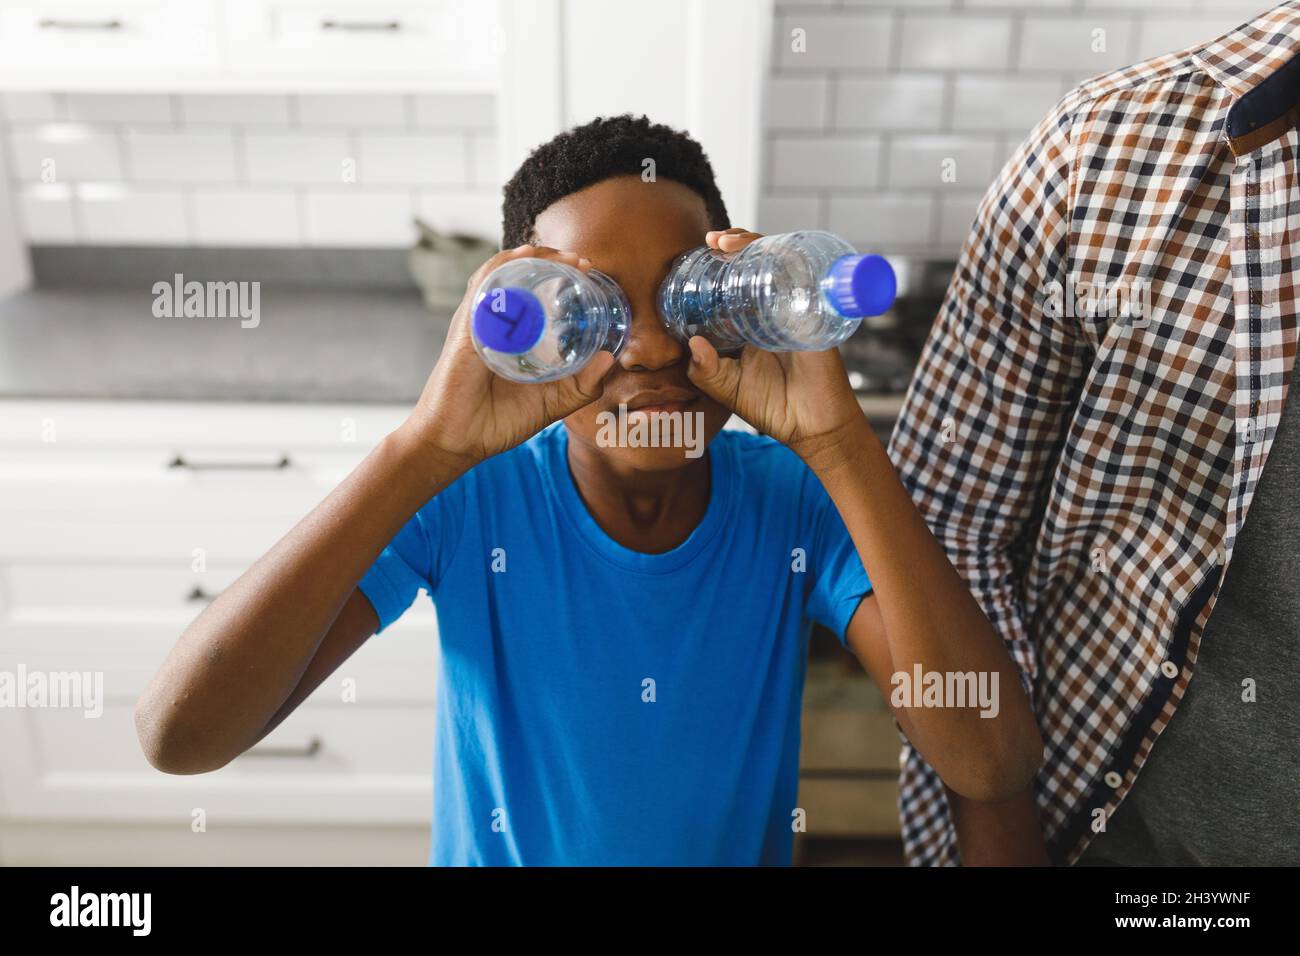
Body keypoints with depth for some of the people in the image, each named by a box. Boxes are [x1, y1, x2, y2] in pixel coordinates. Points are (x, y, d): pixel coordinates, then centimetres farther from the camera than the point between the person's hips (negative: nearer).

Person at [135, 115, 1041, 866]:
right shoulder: (467, 500, -19)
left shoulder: (804, 504, -16)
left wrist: (838, 441, -33)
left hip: (741, 850, 1)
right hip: (495, 850, 0)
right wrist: (430, 448, -37)